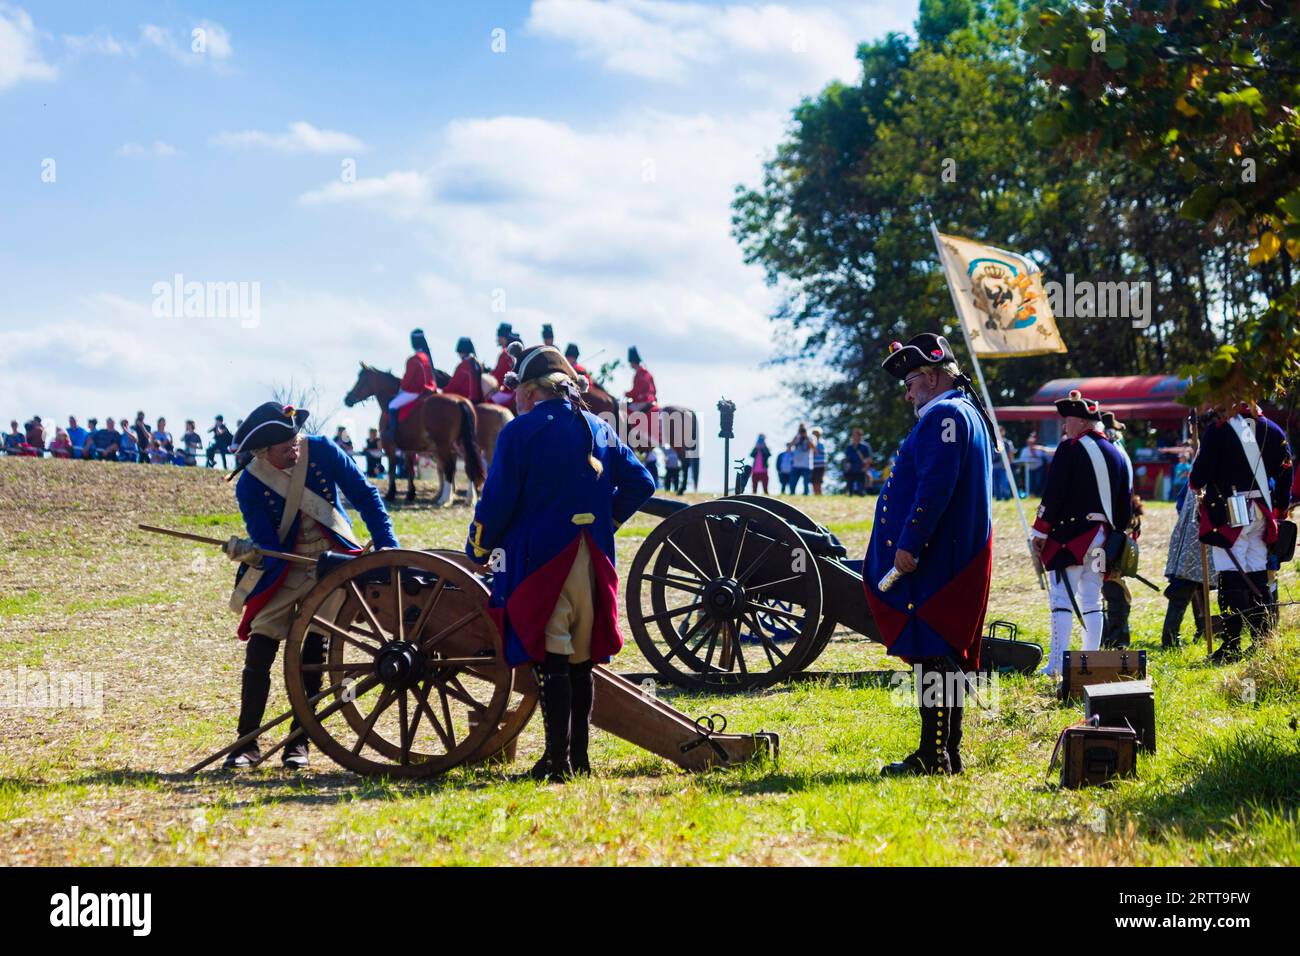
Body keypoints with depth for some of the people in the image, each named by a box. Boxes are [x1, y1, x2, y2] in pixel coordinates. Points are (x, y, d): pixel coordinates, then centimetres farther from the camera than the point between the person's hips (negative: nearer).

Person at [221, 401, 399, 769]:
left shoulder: (321, 450, -16)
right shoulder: (250, 486, -17)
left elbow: (365, 496, -7)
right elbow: (268, 546, -18)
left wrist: (388, 546, -12)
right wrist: (247, 553, -41)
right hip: (284, 569, 0)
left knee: (312, 656, -2)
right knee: (258, 653, -7)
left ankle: (299, 744, 7)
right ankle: (247, 743, 4)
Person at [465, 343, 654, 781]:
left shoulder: (521, 432, -6)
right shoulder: (599, 430, 12)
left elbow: (497, 499, -9)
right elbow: (640, 482, 14)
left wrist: (478, 550, 4)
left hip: (541, 560, -6)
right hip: (592, 561, 6)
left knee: (551, 659, -6)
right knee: (581, 660, 11)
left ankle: (557, 760, -7)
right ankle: (579, 757, 15)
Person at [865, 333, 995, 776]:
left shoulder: (943, 415, -12)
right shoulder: (967, 412, 21)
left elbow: (935, 487, -23)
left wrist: (909, 544, -23)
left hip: (932, 561, -11)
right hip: (957, 556, 11)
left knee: (931, 655, -10)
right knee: (947, 655, 13)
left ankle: (934, 755, -10)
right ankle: (948, 753, 17)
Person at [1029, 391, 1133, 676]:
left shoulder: (1070, 449, -8)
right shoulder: (1118, 454, 14)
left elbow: (1053, 495, -12)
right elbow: (1126, 504, 17)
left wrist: (1040, 532, -7)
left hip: (1070, 536, -7)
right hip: (1102, 540, 7)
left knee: (1062, 598, -8)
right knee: (1091, 600, 12)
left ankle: (1057, 664, -14)